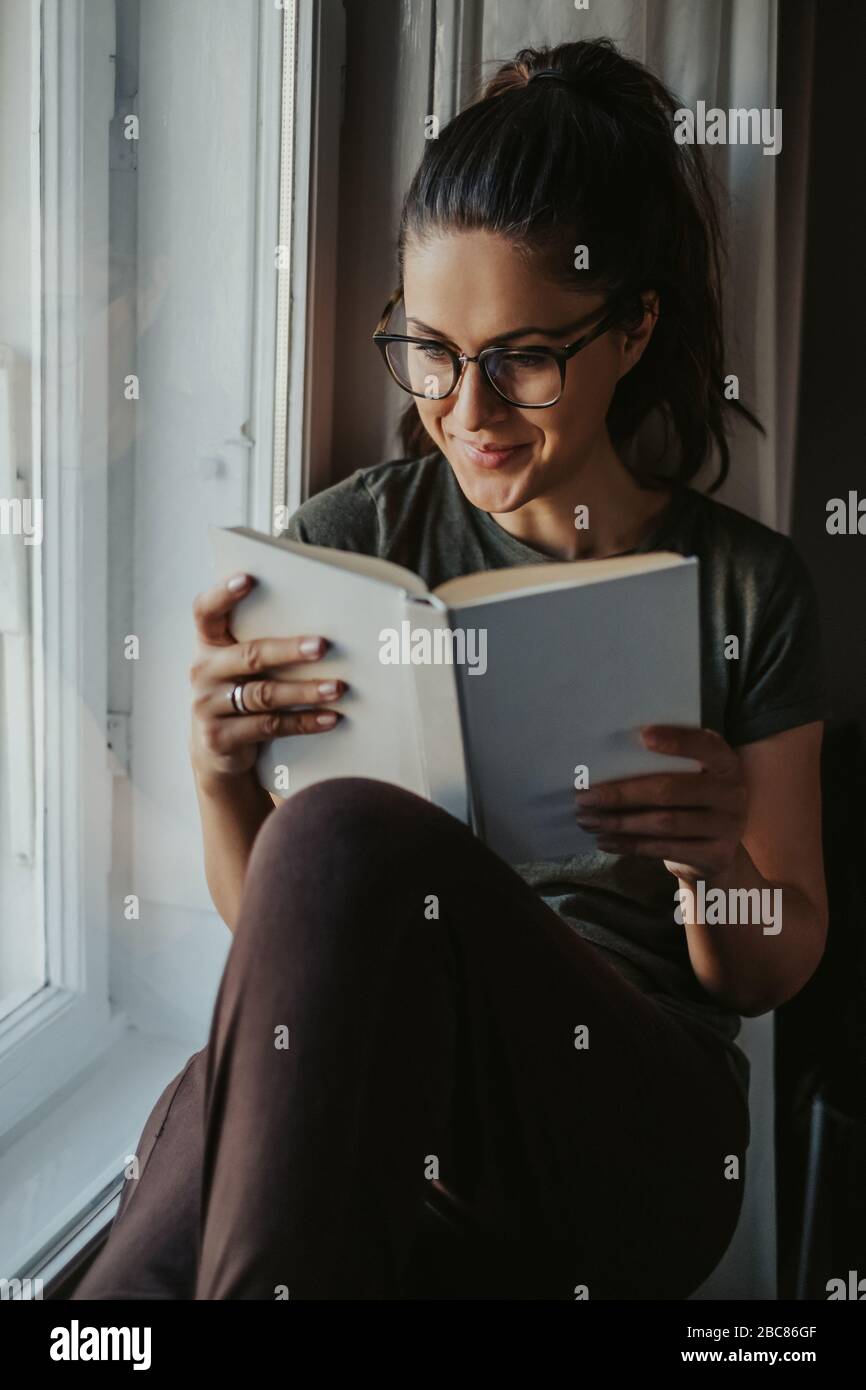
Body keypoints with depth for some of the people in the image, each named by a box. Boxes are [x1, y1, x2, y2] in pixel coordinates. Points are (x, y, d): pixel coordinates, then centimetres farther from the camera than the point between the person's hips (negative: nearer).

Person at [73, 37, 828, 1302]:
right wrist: (222, 779, -13)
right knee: (221, 1107, -40)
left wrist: (720, 864, -14)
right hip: (363, 1091, 0)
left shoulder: (746, 588, 4)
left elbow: (772, 972, 9)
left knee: (347, 837, -32)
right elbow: (272, 923, 9)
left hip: (637, 1129, 1)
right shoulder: (349, 540, 7)